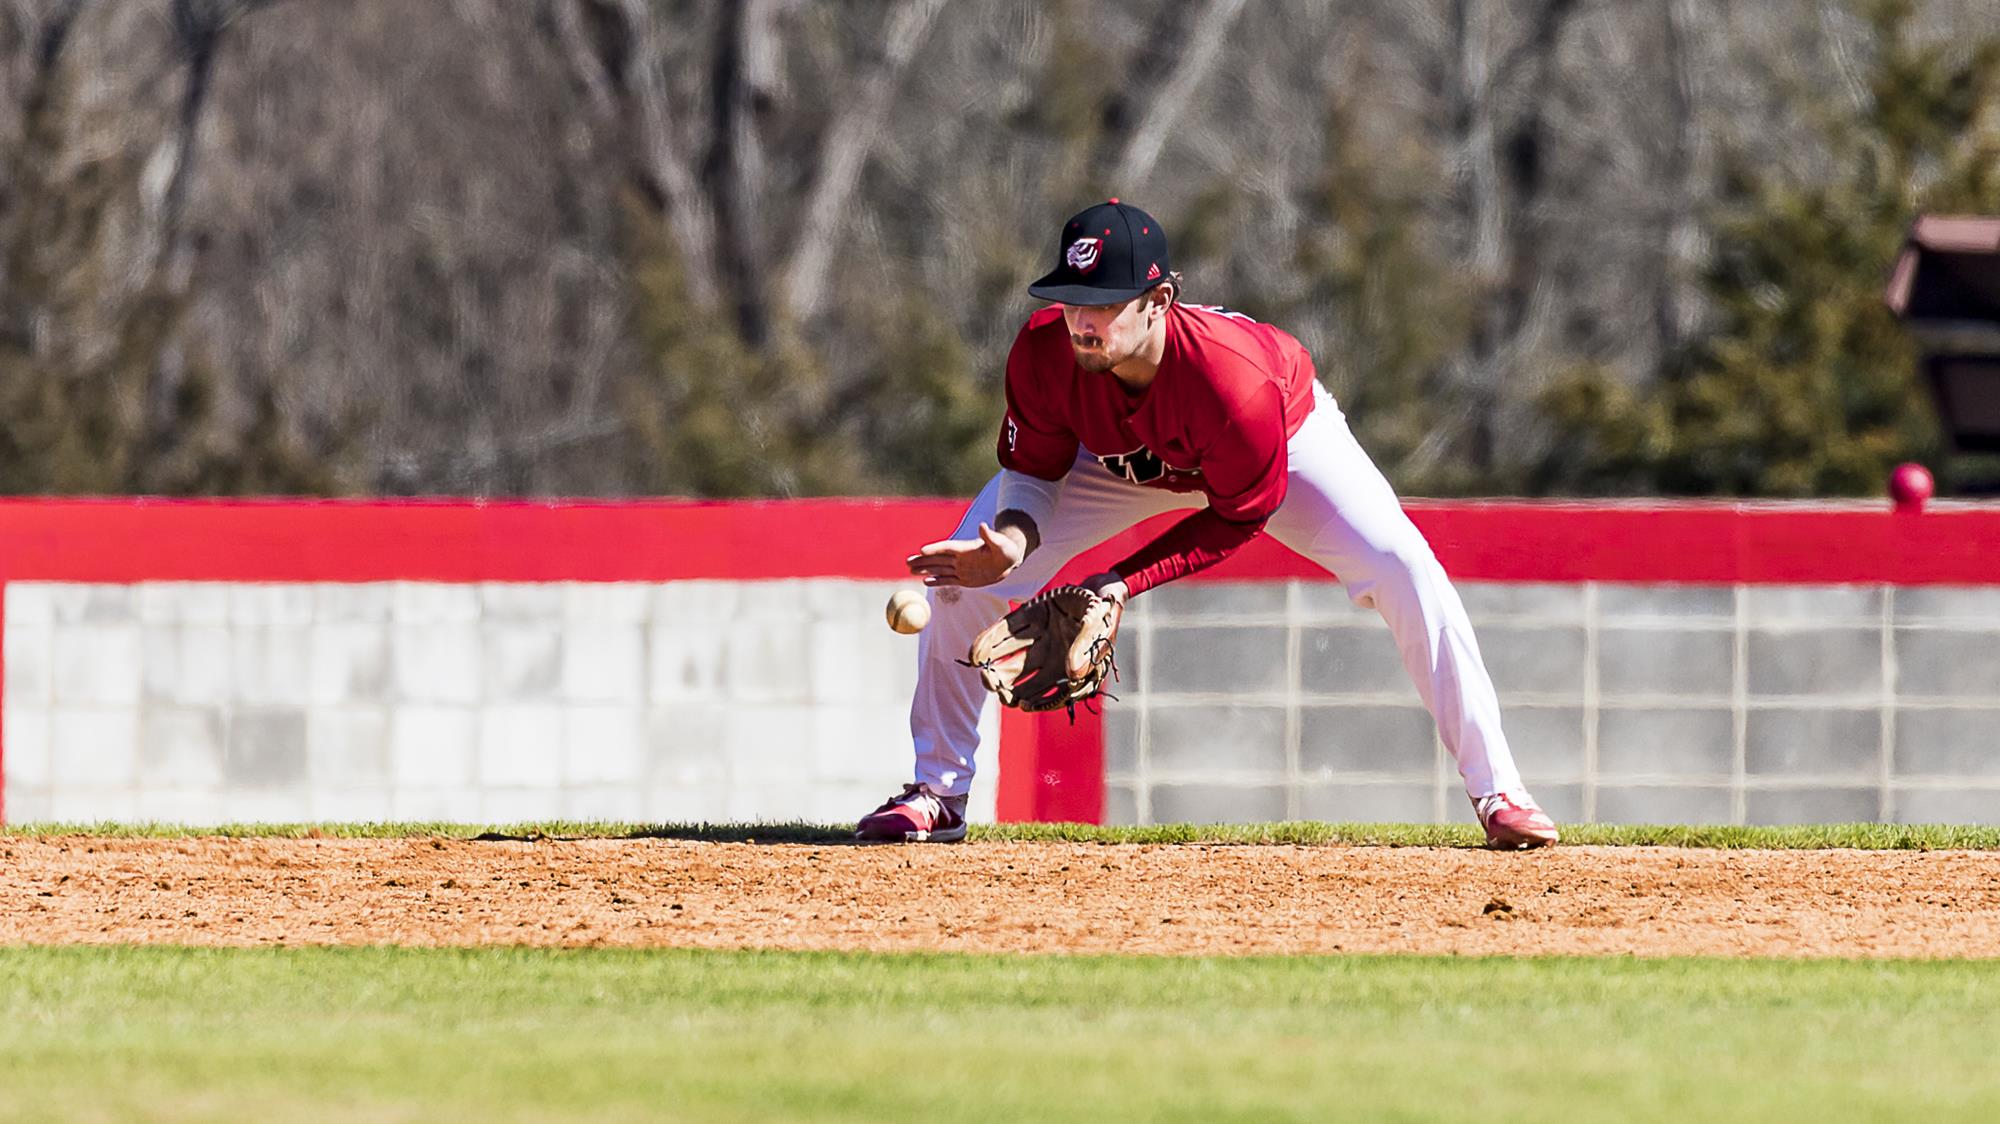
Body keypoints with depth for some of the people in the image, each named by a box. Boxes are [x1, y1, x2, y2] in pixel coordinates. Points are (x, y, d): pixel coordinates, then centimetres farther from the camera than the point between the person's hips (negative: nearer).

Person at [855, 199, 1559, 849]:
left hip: (1287, 436, -3)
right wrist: (1015, 537, -39)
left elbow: (1239, 516, -27)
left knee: (1405, 571, -23)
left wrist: (1126, 582, -34)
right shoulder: (1044, 353, -35)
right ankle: (938, 794, 8)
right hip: (1115, 456, 3)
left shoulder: (1231, 376, -44)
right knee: (966, 570, -10)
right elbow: (1032, 468, -16)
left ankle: (1496, 793, -10)